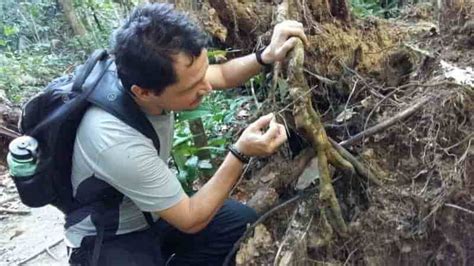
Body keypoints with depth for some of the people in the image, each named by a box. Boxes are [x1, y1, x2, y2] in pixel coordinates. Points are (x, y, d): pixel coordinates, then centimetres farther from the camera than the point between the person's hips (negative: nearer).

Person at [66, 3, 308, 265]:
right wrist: (241, 153, -26)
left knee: (247, 222, 3)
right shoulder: (119, 143, -37)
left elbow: (222, 74, 0)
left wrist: (267, 56, -18)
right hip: (108, 241, -7)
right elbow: (191, 221, -24)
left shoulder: (149, 74, -19)